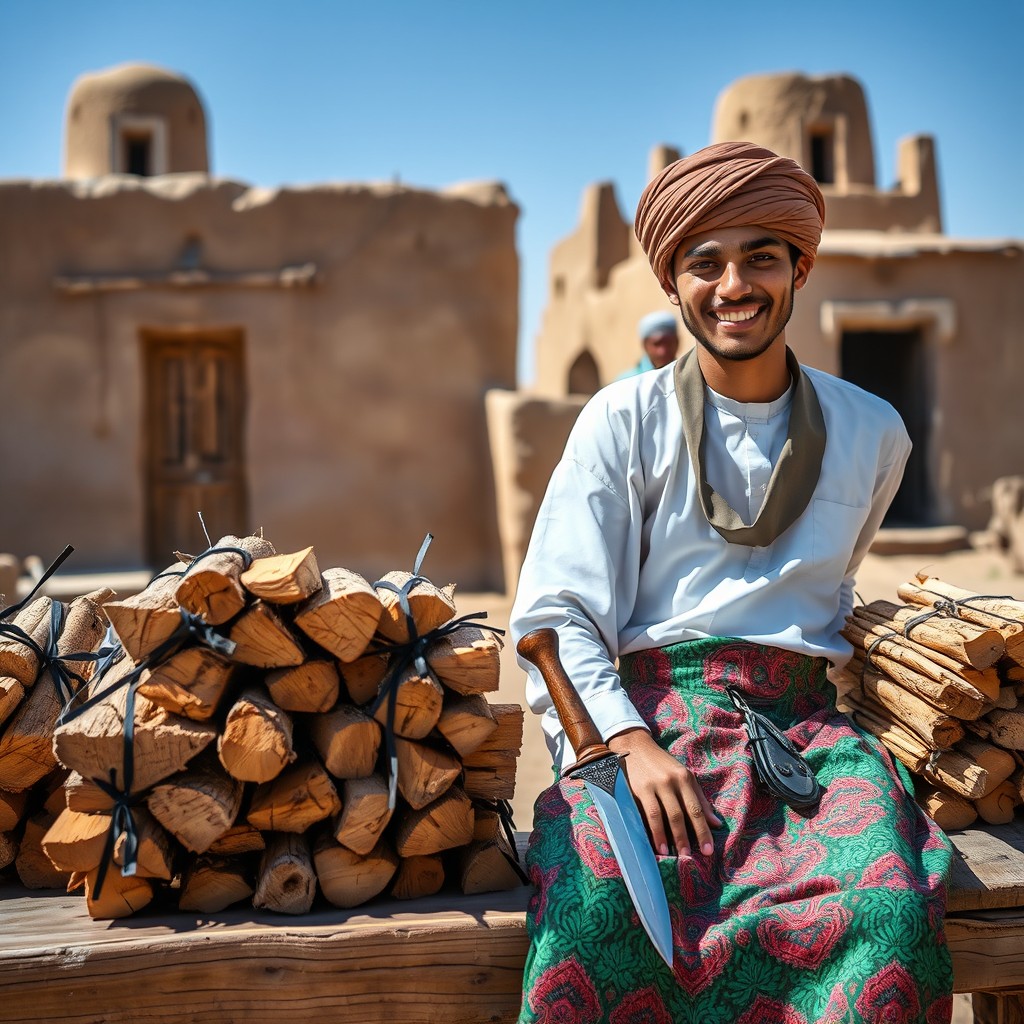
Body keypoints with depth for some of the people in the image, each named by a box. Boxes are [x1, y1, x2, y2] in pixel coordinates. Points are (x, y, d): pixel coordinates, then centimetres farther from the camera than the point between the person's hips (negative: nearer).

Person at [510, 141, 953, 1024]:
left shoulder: (871, 433, 12)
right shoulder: (624, 419, 4)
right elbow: (558, 615, -2)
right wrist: (630, 743, -16)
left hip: (803, 720, 2)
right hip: (647, 712, -2)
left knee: (889, 906, -29)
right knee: (597, 906, -33)